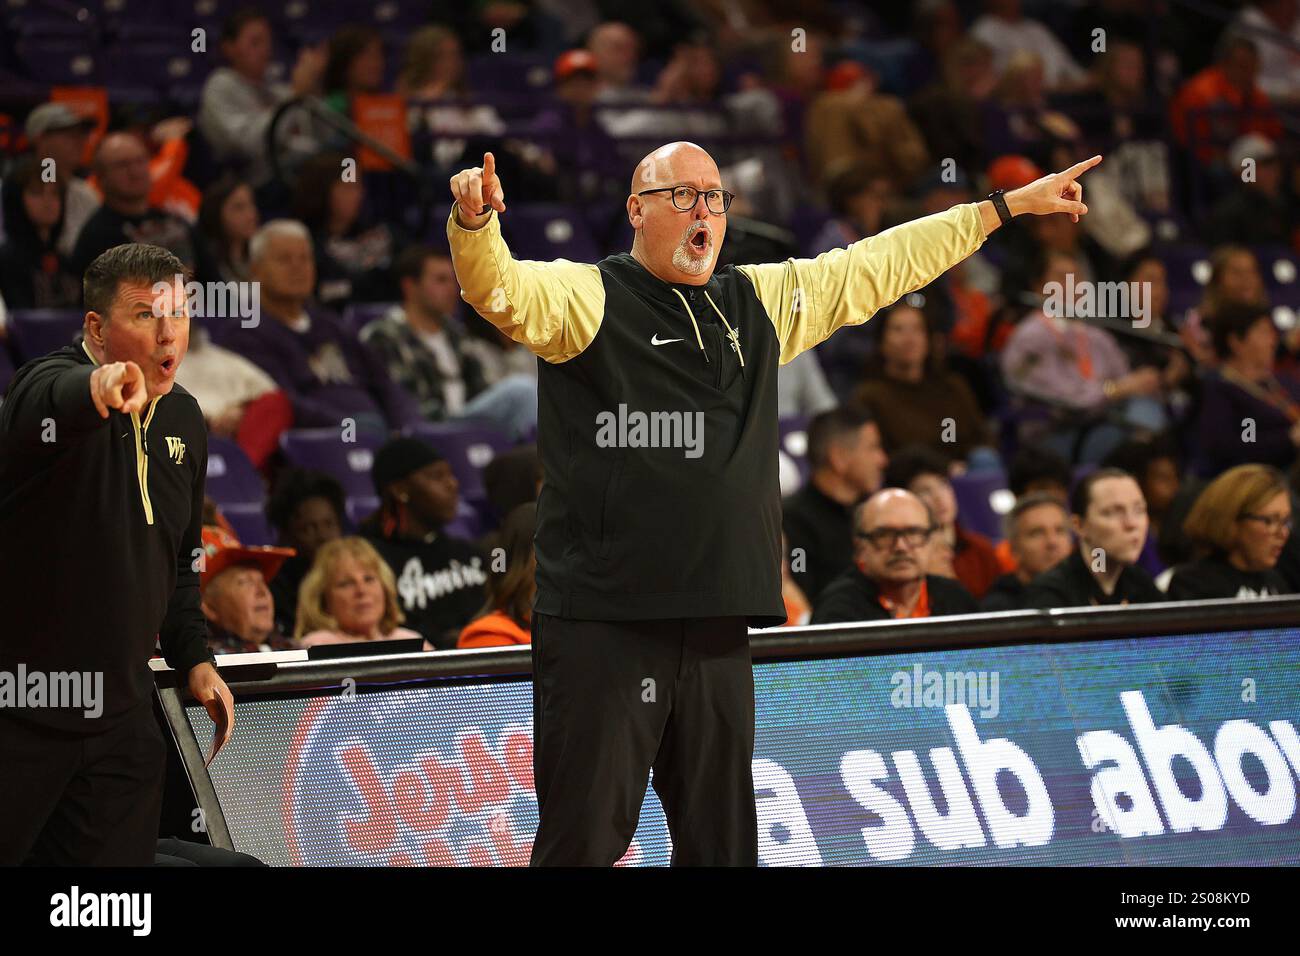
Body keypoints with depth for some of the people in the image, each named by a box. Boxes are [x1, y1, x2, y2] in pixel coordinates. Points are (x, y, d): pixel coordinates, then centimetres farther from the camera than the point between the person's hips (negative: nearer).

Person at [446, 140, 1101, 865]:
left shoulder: (763, 302, 18)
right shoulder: (586, 296, 0)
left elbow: (879, 266, 25)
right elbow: (502, 289, -19)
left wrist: (1008, 206, 28)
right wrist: (476, 221, -41)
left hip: (718, 629, 6)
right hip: (603, 627, -6)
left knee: (722, 841, 11)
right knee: (585, 840, -7)